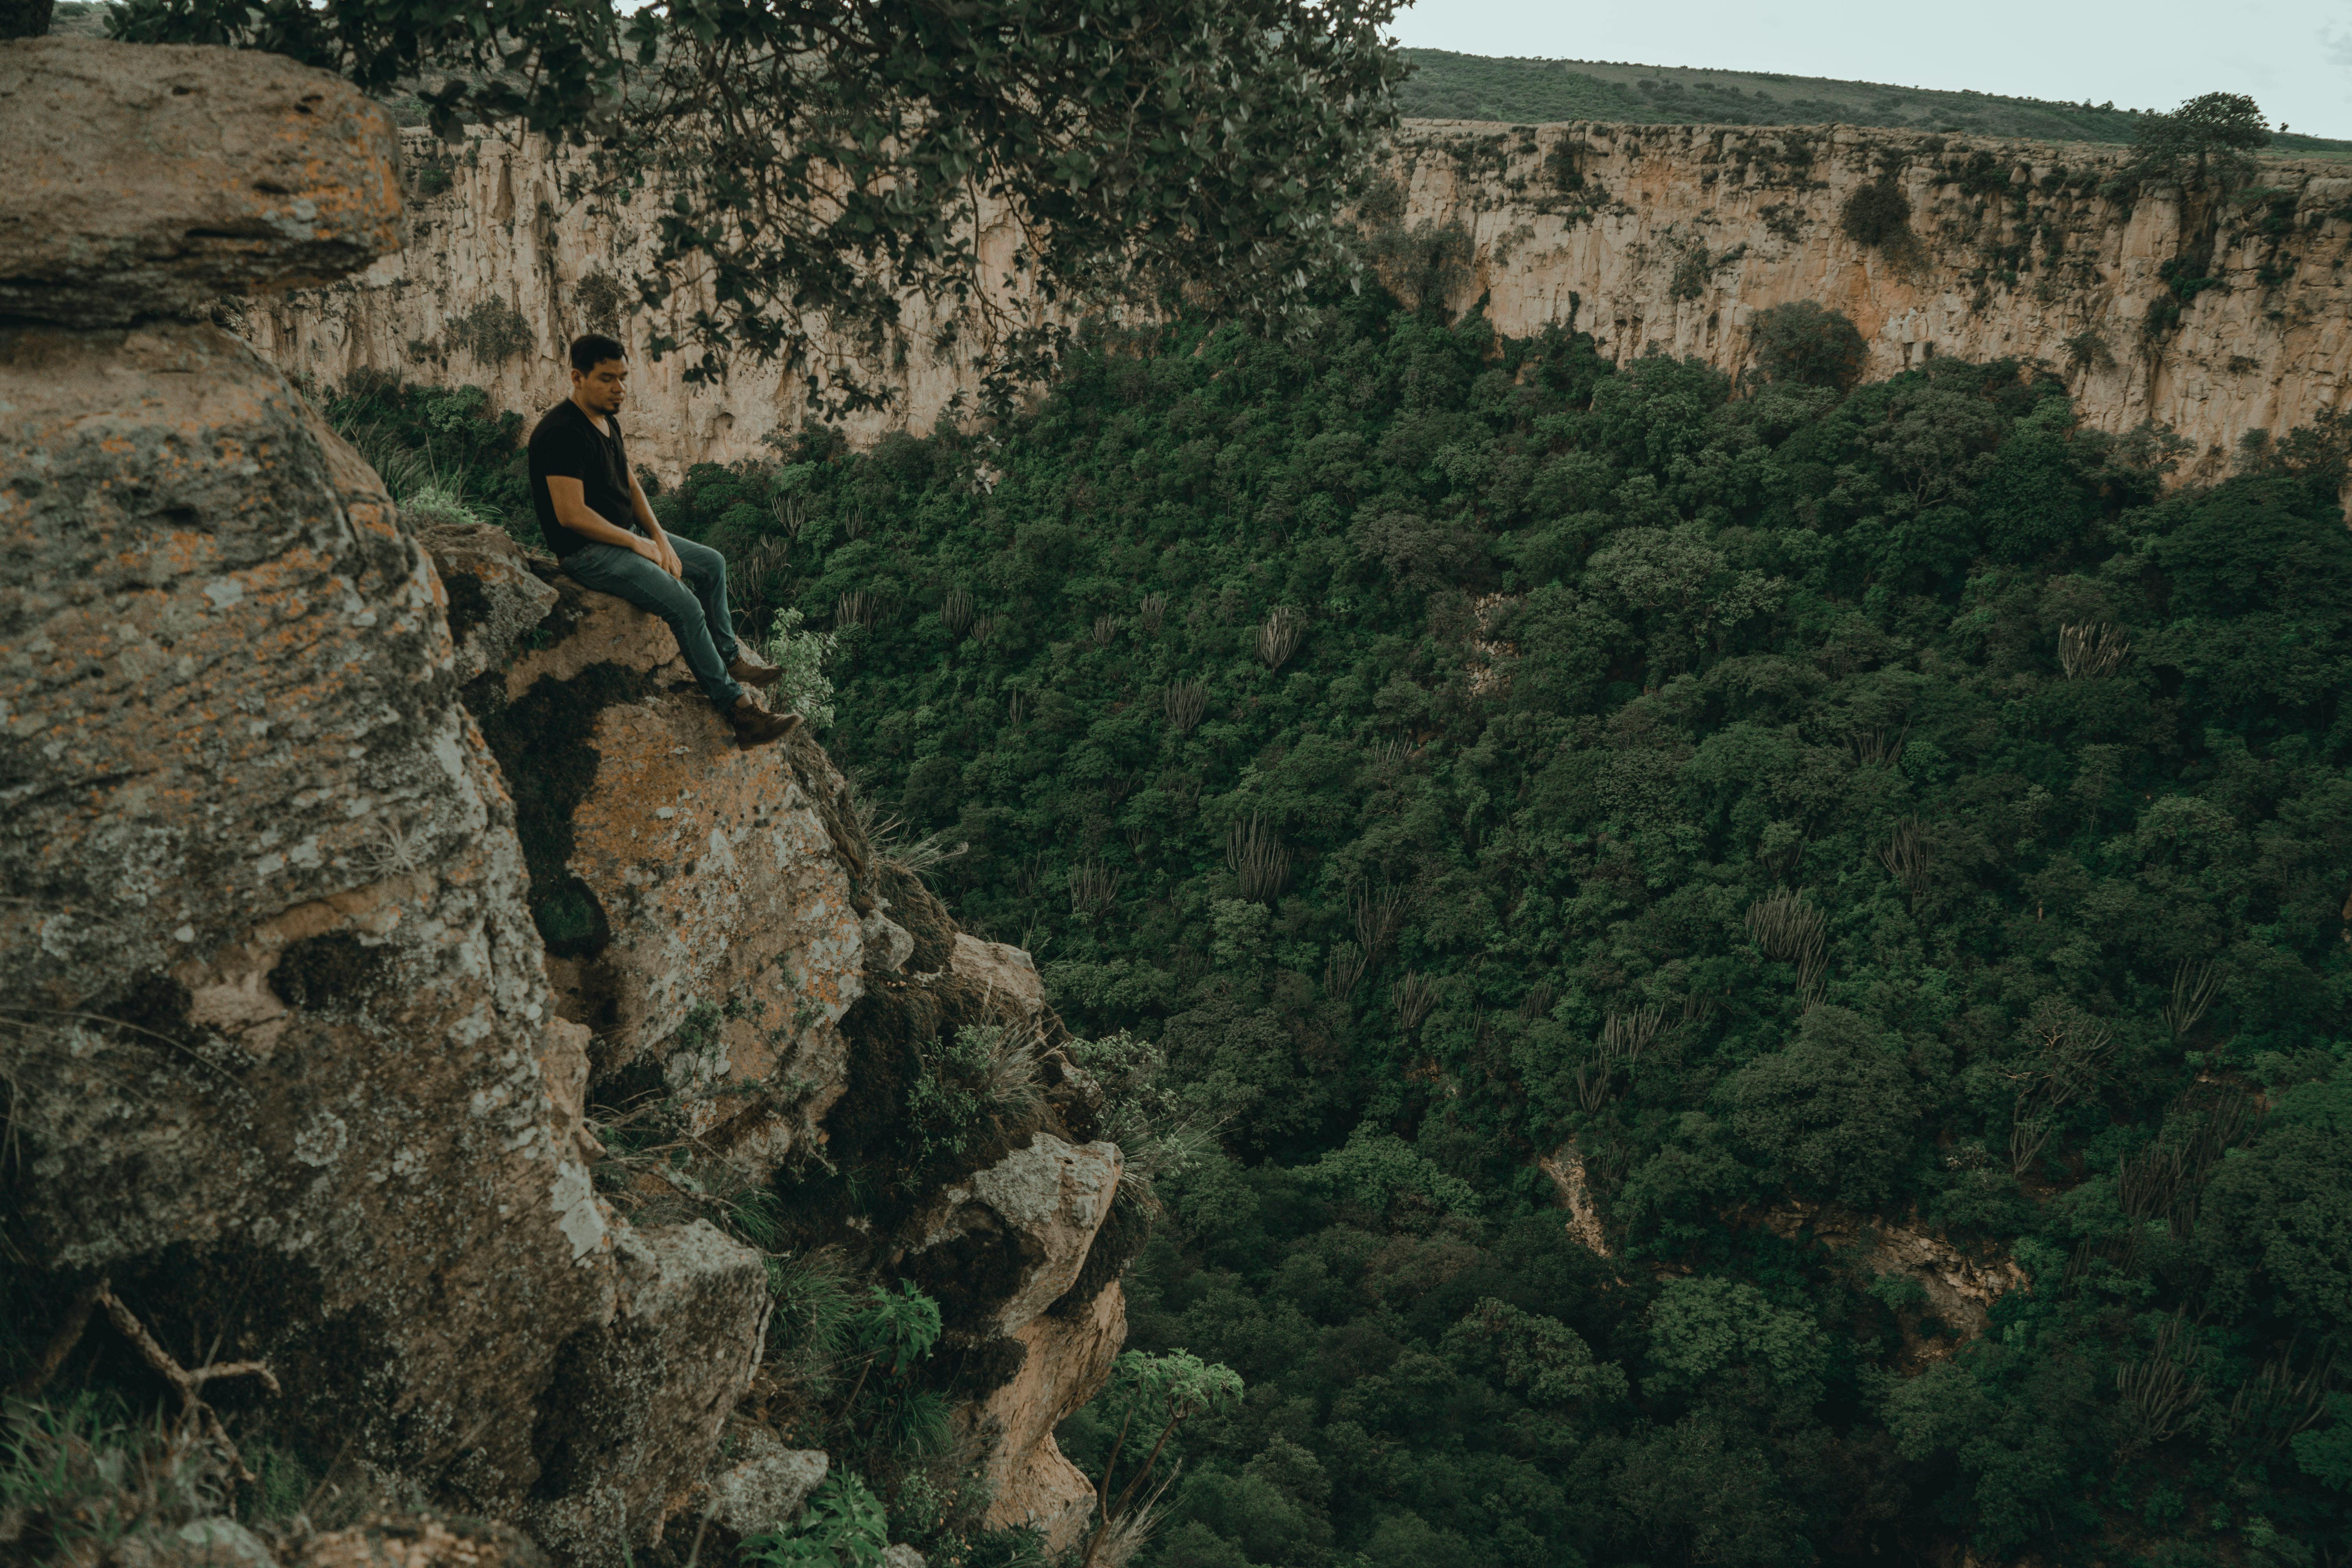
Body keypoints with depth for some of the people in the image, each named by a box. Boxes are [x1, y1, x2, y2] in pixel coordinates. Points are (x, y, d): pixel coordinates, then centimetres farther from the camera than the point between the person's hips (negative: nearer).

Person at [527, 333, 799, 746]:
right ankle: (734, 707, -19)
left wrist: (659, 538, 1)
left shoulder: (608, 421, 10)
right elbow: (572, 515, -26)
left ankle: (728, 656, 30)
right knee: (684, 604, -25)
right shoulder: (562, 432, -22)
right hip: (587, 552, -10)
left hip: (625, 535, 10)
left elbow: (630, 484, 16)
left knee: (712, 564, 16)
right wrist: (637, 544, -17)